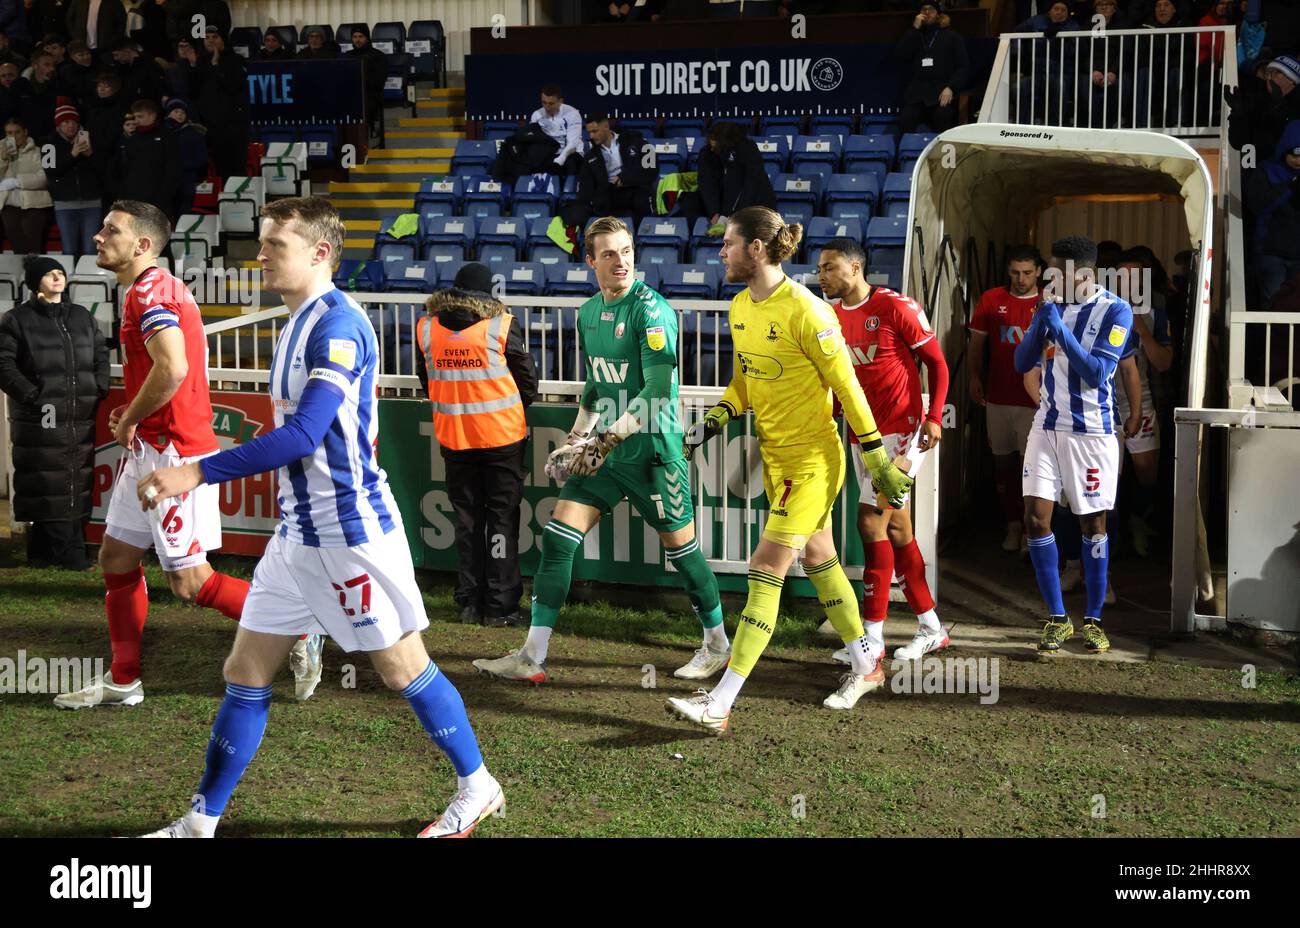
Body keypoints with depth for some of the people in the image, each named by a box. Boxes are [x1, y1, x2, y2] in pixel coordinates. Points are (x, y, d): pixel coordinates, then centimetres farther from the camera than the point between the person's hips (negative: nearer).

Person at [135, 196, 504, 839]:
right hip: (297, 532, 9)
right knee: (244, 673, 10)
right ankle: (201, 822, 19)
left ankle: (477, 787, 23)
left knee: (403, 668, 4)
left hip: (349, 532, -9)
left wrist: (199, 473, -27)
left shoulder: (338, 324, -18)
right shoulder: (297, 325, 11)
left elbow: (303, 435, -26)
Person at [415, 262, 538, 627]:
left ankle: (470, 603, 16)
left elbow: (426, 380, 11)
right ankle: (500, 606, 7)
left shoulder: (426, 328, 0)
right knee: (502, 520, 6)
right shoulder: (502, 326, -9)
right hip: (502, 436, -3)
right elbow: (528, 378, -2)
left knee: (466, 520, 13)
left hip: (453, 438, 3)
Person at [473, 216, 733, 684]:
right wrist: (575, 439, 16)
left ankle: (718, 645, 27)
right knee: (557, 538, 1)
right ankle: (531, 658, 7)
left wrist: (607, 440, -24)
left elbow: (658, 389, -22)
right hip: (605, 449, 7)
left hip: (653, 451, -7)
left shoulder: (651, 310, -15)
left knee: (681, 548, 5)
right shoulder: (589, 312, 9)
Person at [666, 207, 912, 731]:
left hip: (812, 460, -9)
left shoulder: (803, 310, -21)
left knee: (766, 570, -10)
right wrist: (713, 422, 1)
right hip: (775, 455, 9)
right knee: (818, 560, 19)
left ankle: (719, 705, -8)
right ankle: (865, 668, 37)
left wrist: (877, 457, -13)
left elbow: (846, 386, -16)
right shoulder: (740, 307, 4)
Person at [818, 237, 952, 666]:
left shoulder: (895, 306, -11)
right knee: (897, 530, 11)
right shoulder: (833, 315, 9)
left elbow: (936, 362, -7)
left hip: (900, 430, -7)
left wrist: (934, 417, -17)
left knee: (871, 521, -12)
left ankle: (872, 637, -4)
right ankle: (931, 629, 22)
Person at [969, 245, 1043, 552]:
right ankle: (1013, 525, 23)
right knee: (1003, 463, 10)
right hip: (998, 397, 3)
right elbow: (976, 343, 11)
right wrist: (975, 377, 4)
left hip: (1034, 399, -3)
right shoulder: (991, 300, 5)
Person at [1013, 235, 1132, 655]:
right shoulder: (1052, 307, 5)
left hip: (1091, 431, -4)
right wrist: (1040, 325, -12)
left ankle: (1093, 619, 17)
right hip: (1047, 427, 4)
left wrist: (1061, 330, -21)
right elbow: (1022, 364, 5)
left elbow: (1097, 373, -16)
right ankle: (1057, 618, 7)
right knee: (1035, 517, -4)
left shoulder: (1115, 311, -9)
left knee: (1093, 525, 4)